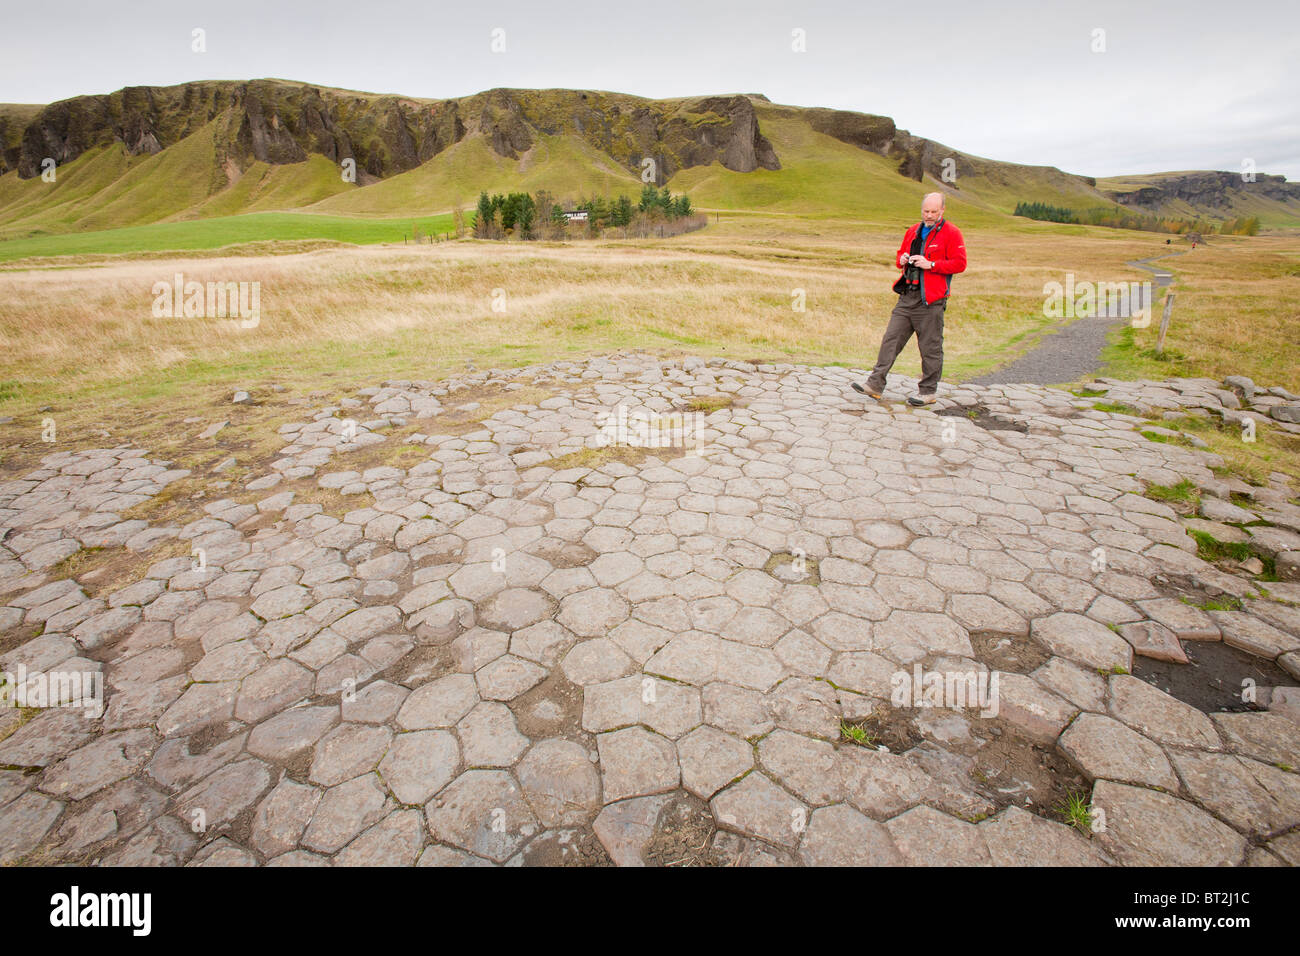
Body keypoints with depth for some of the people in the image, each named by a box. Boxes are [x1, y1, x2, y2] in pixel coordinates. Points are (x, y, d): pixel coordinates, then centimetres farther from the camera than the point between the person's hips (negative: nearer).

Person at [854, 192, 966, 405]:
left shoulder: (951, 233, -3)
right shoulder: (913, 231, 16)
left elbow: (960, 264, -8)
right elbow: (900, 254, 27)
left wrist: (930, 264, -17)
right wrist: (902, 259, 3)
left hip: (931, 301, -6)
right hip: (908, 296, 6)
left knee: (930, 347, 1)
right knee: (891, 339, 0)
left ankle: (927, 392, 13)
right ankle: (875, 385, 2)